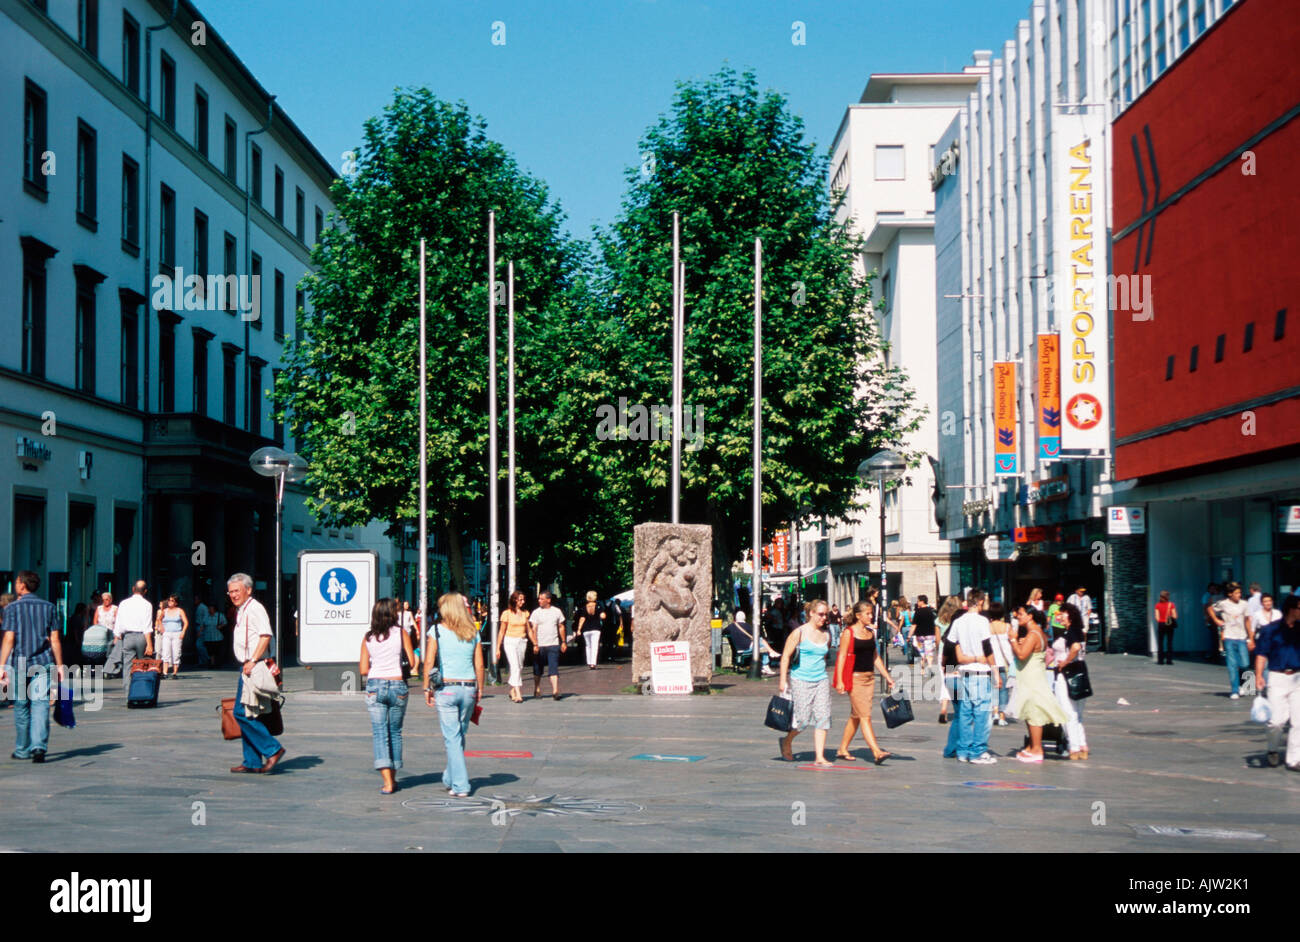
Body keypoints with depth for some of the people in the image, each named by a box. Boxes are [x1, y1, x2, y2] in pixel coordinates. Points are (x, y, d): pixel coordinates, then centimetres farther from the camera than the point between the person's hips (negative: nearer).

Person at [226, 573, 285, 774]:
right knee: (243, 714, 9)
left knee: (242, 712, -14)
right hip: (247, 668, 10)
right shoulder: (240, 611, 20)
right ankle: (252, 762, 13)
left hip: (254, 668, -10)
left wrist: (253, 661, -25)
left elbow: (266, 635, -22)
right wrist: (248, 664, 17)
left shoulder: (254, 608, -10)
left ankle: (272, 749, -10)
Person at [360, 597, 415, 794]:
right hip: (397, 685, 0)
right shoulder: (401, 633, -1)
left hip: (375, 686, 1)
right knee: (395, 732, 14)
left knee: (379, 733, -1)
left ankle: (387, 781, -13)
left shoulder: (368, 638, 5)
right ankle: (393, 778, 21)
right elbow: (412, 661, -2)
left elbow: (363, 670, 3)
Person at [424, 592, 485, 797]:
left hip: (446, 688, -3)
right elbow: (479, 665, 5)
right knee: (459, 735, 16)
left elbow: (429, 662, -8)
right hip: (469, 688, 3)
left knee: (452, 737, 0)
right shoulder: (473, 632, 6)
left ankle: (460, 785, -3)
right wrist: (479, 690, 13)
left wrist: (426, 689, -1)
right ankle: (450, 778, 30)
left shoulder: (437, 631, -3)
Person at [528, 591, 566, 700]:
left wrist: (563, 642, 14)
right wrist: (535, 644, -15)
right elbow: (533, 629, -5)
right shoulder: (536, 612, 0)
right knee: (537, 670, 9)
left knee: (553, 669, -10)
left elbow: (561, 627, 17)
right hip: (539, 646, 0)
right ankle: (537, 690, 25)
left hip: (553, 645, 0)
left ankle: (555, 691, -17)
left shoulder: (557, 611, 7)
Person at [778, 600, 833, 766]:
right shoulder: (799, 632, -5)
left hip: (821, 680, 5)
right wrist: (783, 680, -10)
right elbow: (785, 656, -5)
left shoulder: (826, 635, 11)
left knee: (822, 717, -5)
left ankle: (819, 757, -2)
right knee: (803, 718, -5)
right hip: (800, 680, -5)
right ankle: (786, 742, 24)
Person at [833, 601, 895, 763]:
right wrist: (839, 680, -15)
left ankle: (842, 749, 20)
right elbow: (842, 656, -9)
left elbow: (876, 657, 19)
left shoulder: (871, 633, 13)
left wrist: (887, 677, 17)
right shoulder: (848, 633, -7)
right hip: (854, 677, -7)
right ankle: (876, 752, -16)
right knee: (865, 716, -10)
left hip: (869, 677, 7)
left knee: (856, 716, 10)